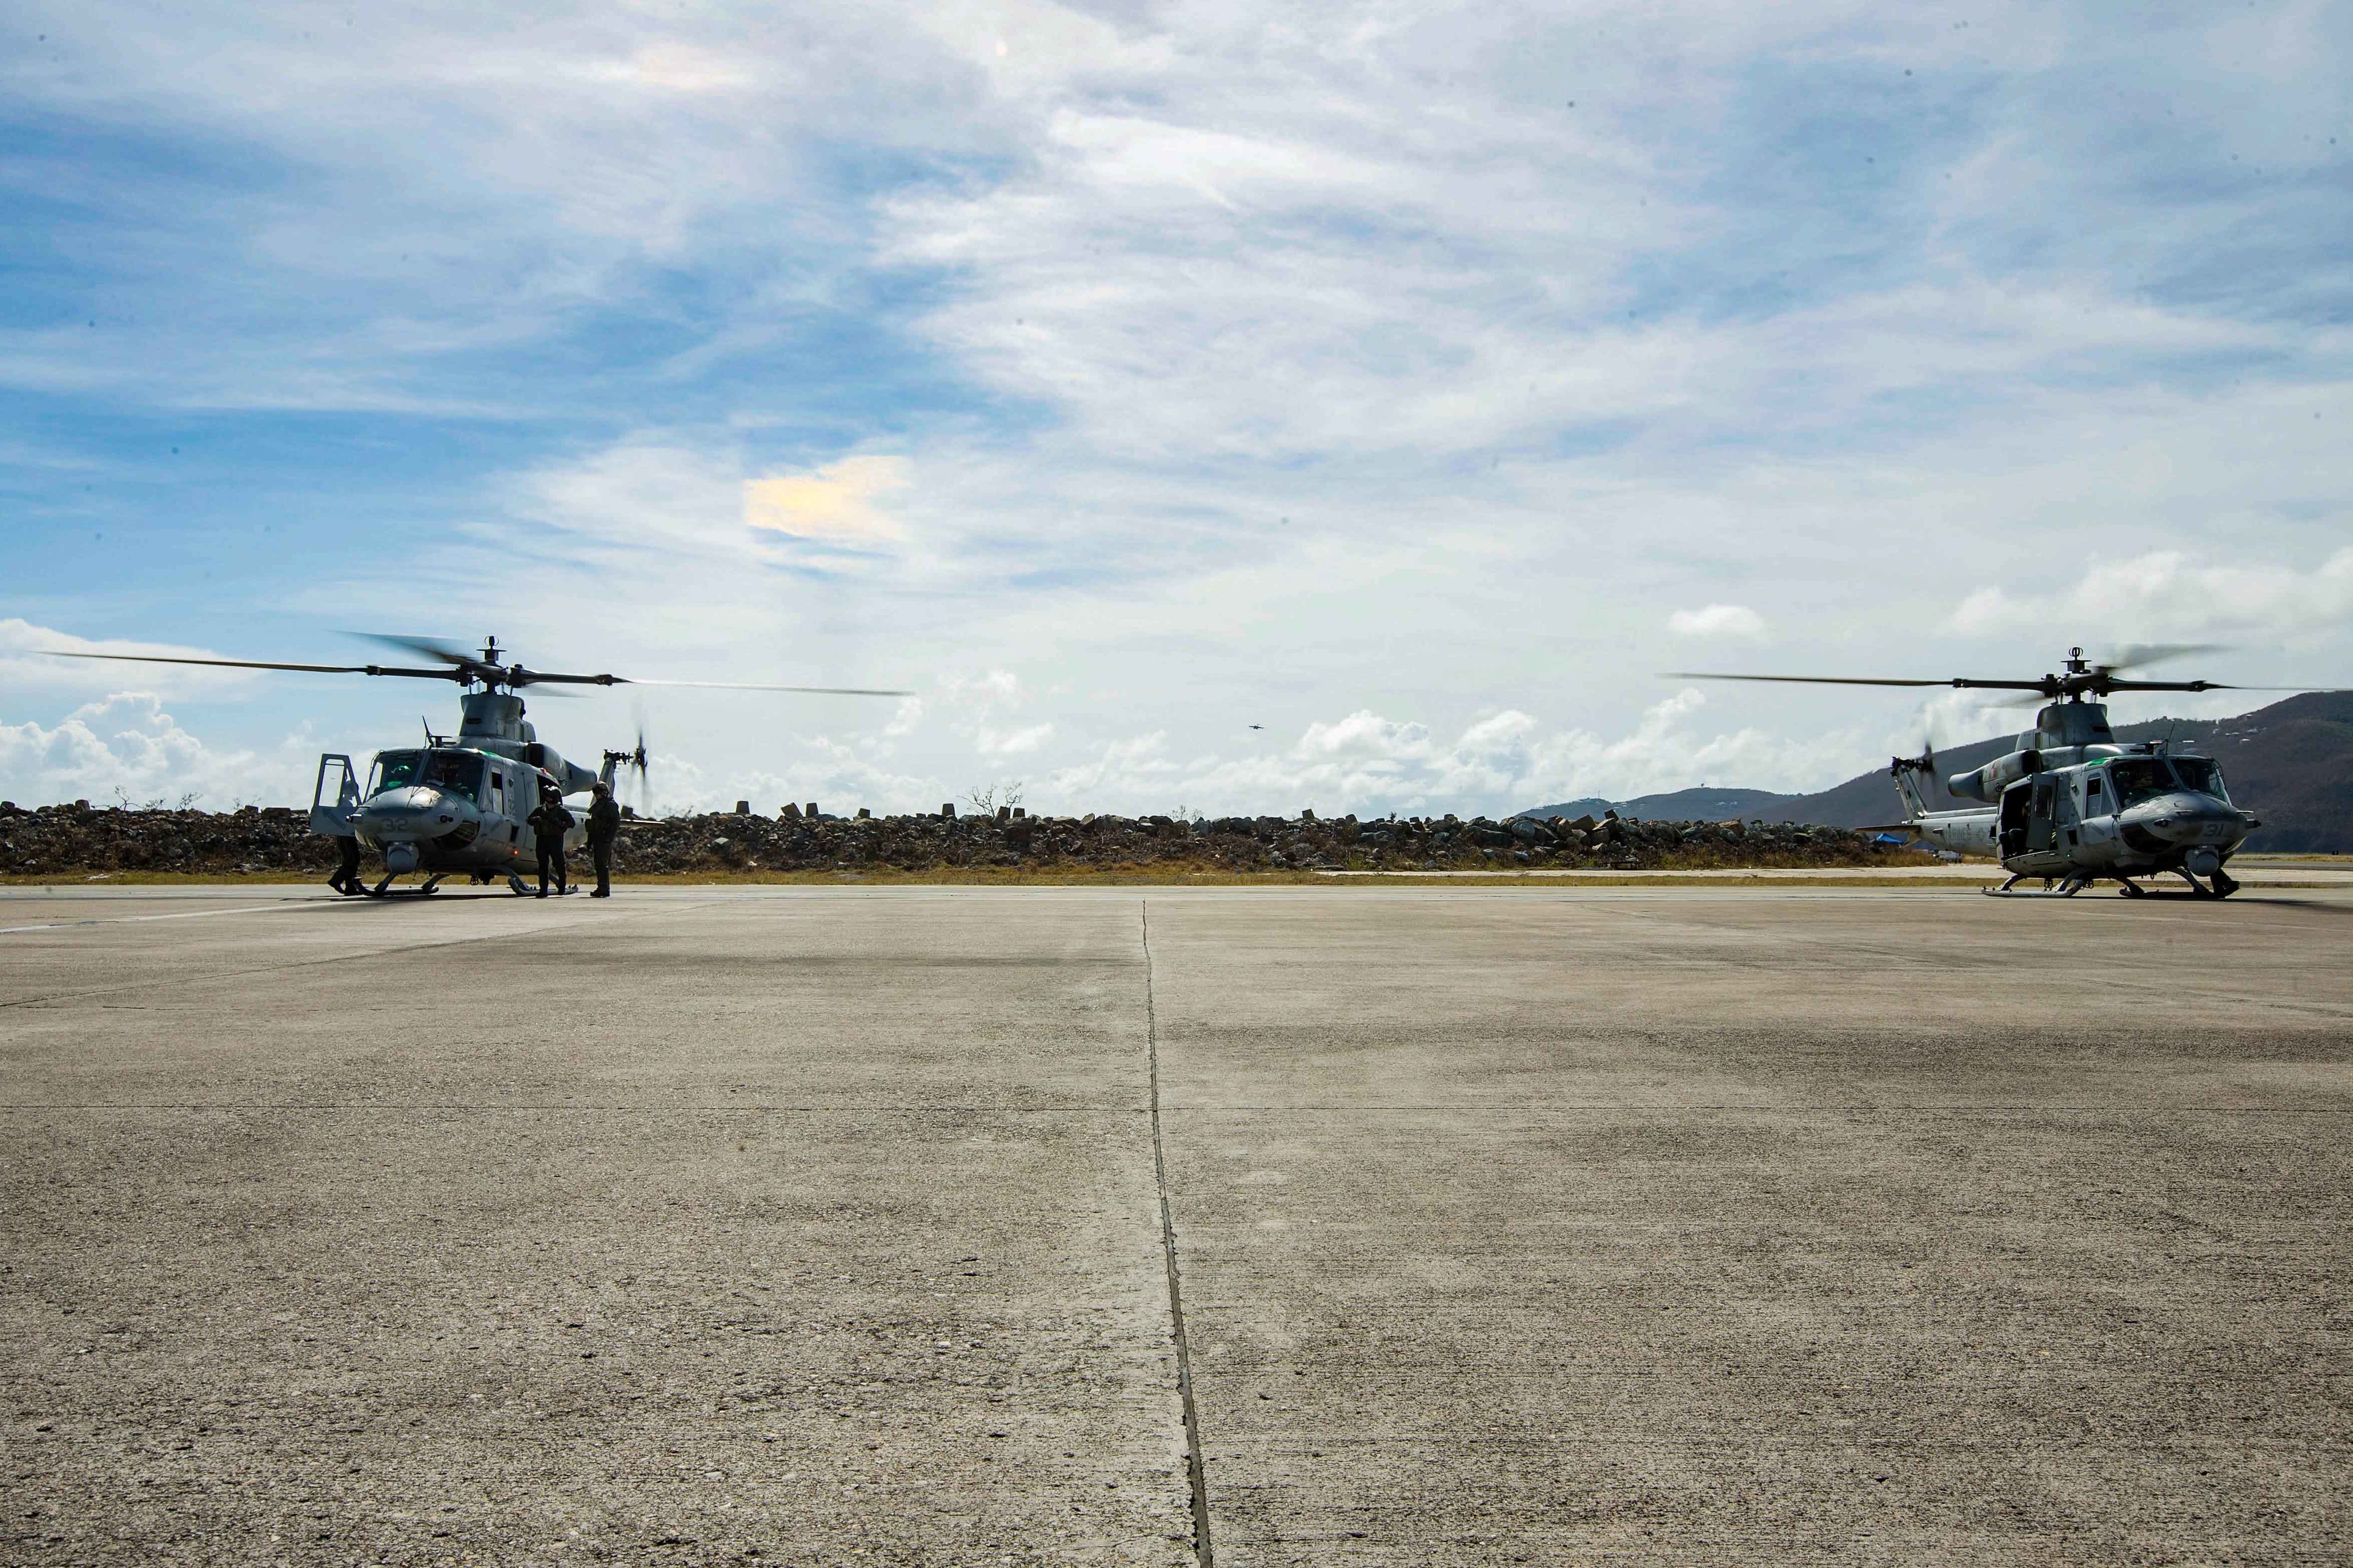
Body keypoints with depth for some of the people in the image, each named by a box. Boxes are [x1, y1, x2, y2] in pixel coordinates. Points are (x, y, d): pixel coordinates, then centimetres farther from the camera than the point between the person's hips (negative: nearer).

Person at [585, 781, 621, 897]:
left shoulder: (611, 806, -6)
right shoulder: (596, 806, 20)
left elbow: (616, 823, -14)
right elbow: (592, 826, 23)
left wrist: (609, 838, -20)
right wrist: (590, 842, 18)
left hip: (605, 840, -9)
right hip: (597, 839, 9)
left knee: (603, 864, -12)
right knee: (598, 863, 8)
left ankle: (605, 890, -12)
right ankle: (602, 888, 13)